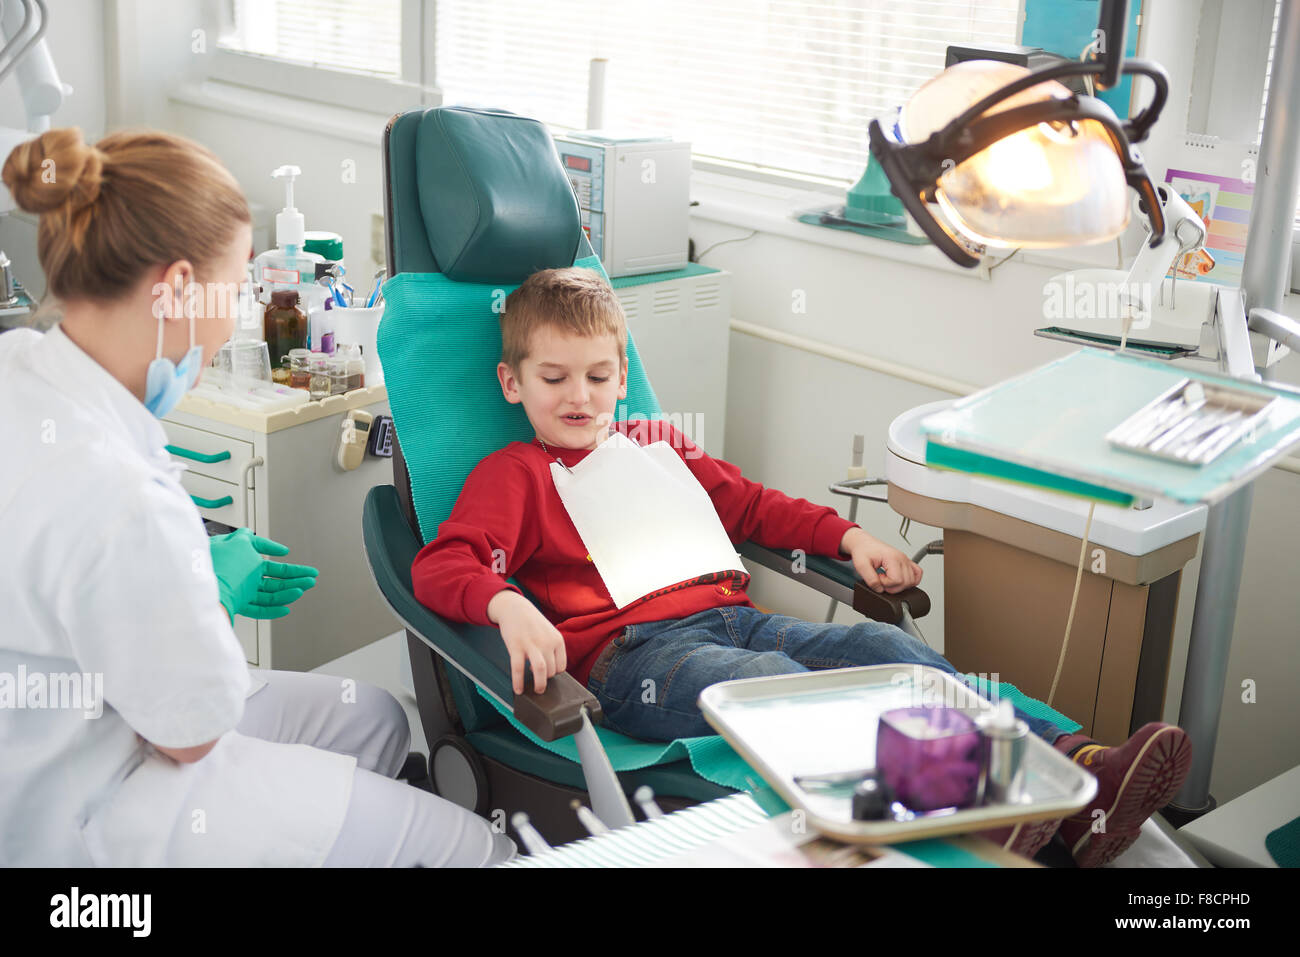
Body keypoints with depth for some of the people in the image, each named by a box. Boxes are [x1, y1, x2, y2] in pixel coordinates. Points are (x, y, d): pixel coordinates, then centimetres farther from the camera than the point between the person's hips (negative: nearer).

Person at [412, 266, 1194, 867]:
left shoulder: (654, 443, 29)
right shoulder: (514, 475, 10)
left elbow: (753, 505, 35)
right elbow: (439, 567, -5)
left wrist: (848, 537, 21)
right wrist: (509, 605, -28)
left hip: (729, 618, 7)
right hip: (630, 652, -6)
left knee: (883, 646, -17)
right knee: (774, 682, -36)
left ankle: (1081, 771, -30)